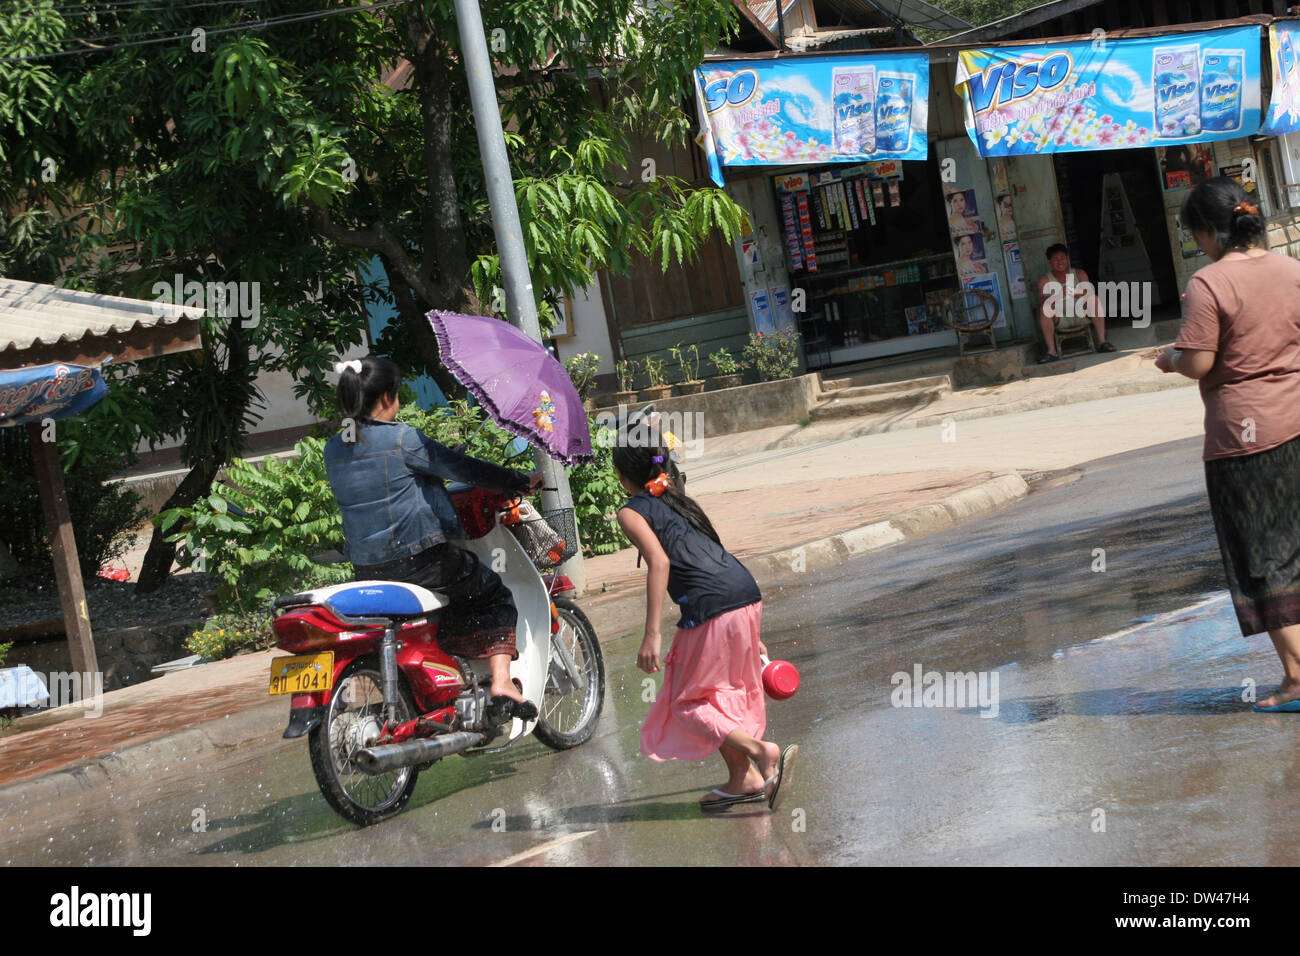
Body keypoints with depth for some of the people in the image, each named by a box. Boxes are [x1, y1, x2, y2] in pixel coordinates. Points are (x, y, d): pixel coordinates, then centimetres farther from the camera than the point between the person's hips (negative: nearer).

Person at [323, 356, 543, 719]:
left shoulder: (333, 451, 7)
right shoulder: (403, 439, -13)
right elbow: (462, 468, -9)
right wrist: (523, 482, 2)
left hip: (366, 568, 7)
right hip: (421, 558, -7)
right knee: (494, 594, 11)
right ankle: (501, 682, -4)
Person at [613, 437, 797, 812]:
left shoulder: (632, 512, 4)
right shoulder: (679, 502, 26)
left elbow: (659, 562, -13)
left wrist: (651, 635, -16)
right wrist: (752, 637, 29)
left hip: (711, 607, -8)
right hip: (748, 594, 8)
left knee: (688, 702, 6)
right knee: (723, 692, 23)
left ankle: (763, 753, -11)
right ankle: (743, 778, 22)